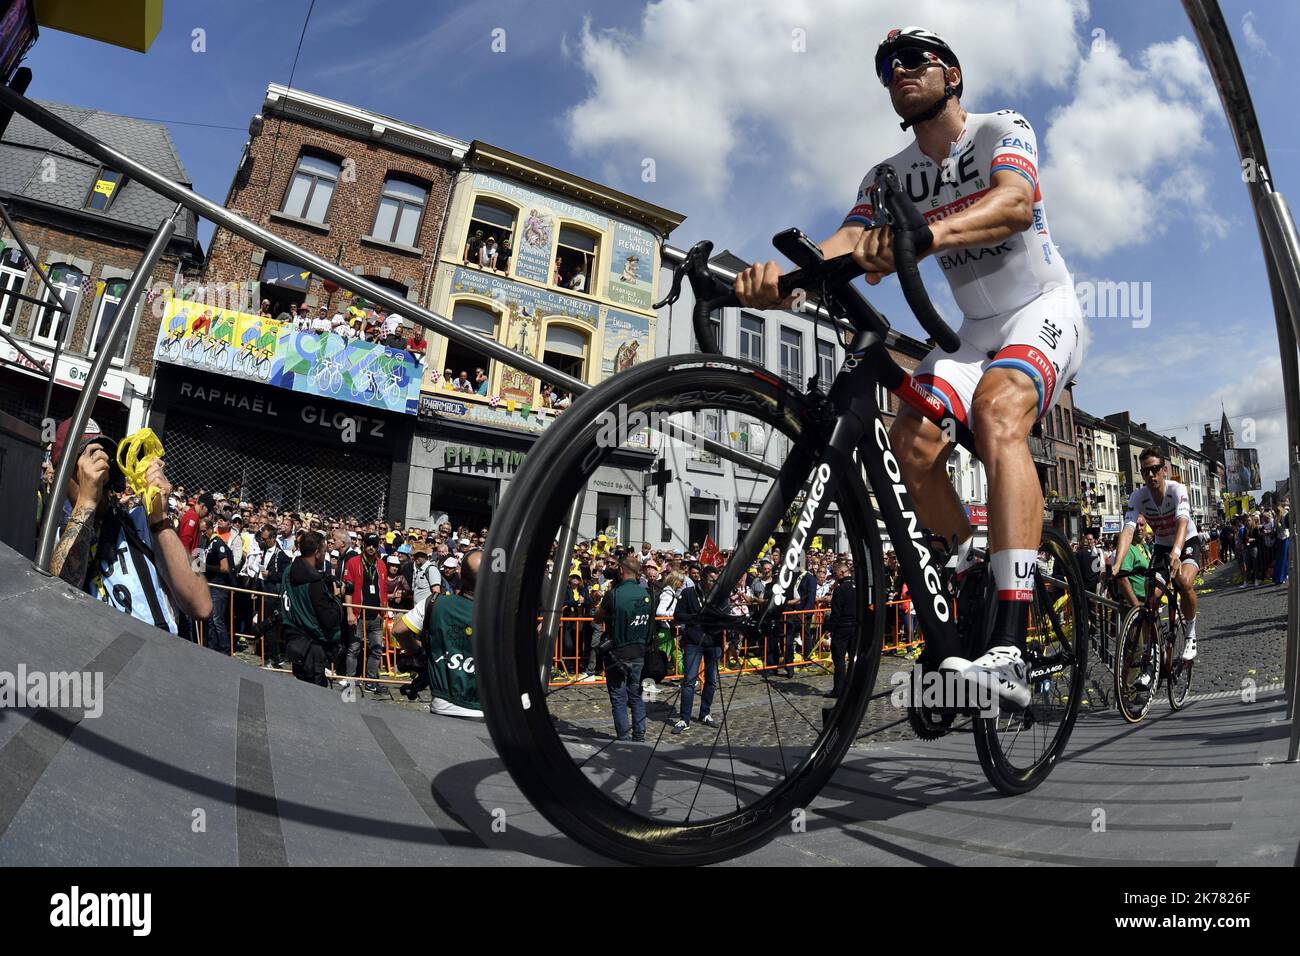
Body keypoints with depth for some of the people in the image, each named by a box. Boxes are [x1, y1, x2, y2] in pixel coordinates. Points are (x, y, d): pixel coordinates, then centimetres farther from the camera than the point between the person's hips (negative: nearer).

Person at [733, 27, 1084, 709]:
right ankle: (967, 575, 4)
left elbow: (1015, 204, -29)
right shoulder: (890, 176, 6)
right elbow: (846, 241, -15)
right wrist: (783, 278, -38)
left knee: (997, 412, -35)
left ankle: (1009, 654, -42)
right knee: (913, 437, -22)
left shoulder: (1002, 129, -6)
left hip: (1042, 308, -4)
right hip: (975, 328, 5)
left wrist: (930, 233, -50)